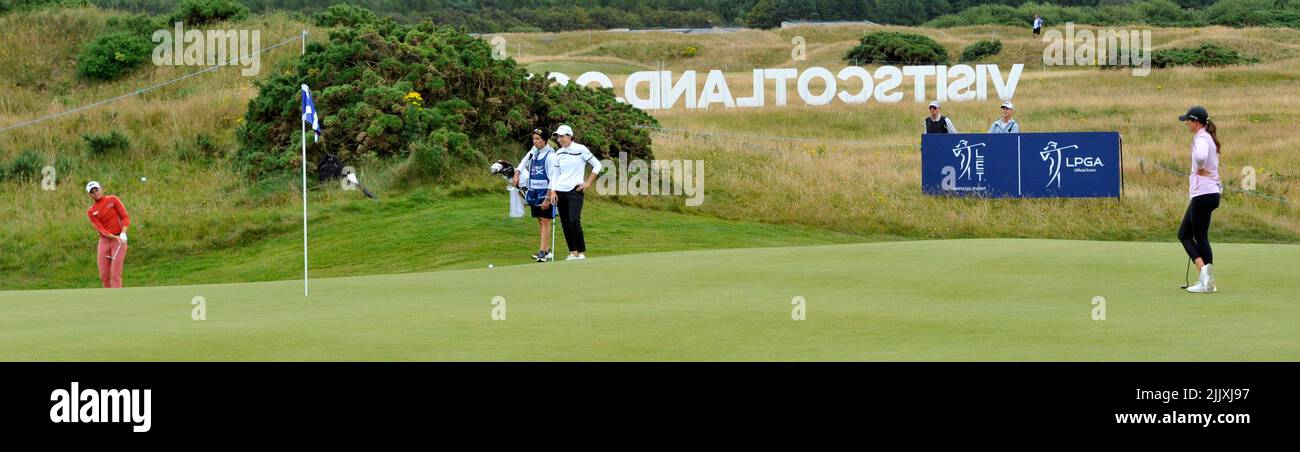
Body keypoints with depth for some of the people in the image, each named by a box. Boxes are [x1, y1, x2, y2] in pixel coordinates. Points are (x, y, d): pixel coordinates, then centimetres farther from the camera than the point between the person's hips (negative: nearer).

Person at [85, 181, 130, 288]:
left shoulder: (112, 199, 1)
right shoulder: (91, 212, 6)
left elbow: (126, 218, -2)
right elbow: (101, 229, -6)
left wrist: (123, 233, -21)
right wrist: (115, 238, -24)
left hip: (119, 241, -3)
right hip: (104, 242, 3)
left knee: (115, 274, -12)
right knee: (104, 276, -1)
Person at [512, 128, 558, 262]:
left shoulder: (550, 155, -15)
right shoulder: (533, 152, 6)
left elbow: (553, 179, -17)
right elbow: (523, 163, 26)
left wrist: (548, 198, -19)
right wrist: (517, 173, 6)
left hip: (546, 193, -7)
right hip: (534, 191, 7)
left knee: (545, 221, -6)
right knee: (540, 220, 11)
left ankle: (542, 251, -8)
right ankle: (547, 249, 20)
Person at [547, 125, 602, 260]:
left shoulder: (580, 149, -4)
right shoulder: (558, 153, 10)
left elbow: (597, 165, 0)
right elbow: (555, 174, 15)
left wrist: (588, 183, -3)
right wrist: (553, 191, 5)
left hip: (575, 190, -5)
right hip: (560, 192, 5)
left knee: (574, 221, -16)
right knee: (565, 223, 4)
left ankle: (582, 252, -7)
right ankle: (572, 253, 11)